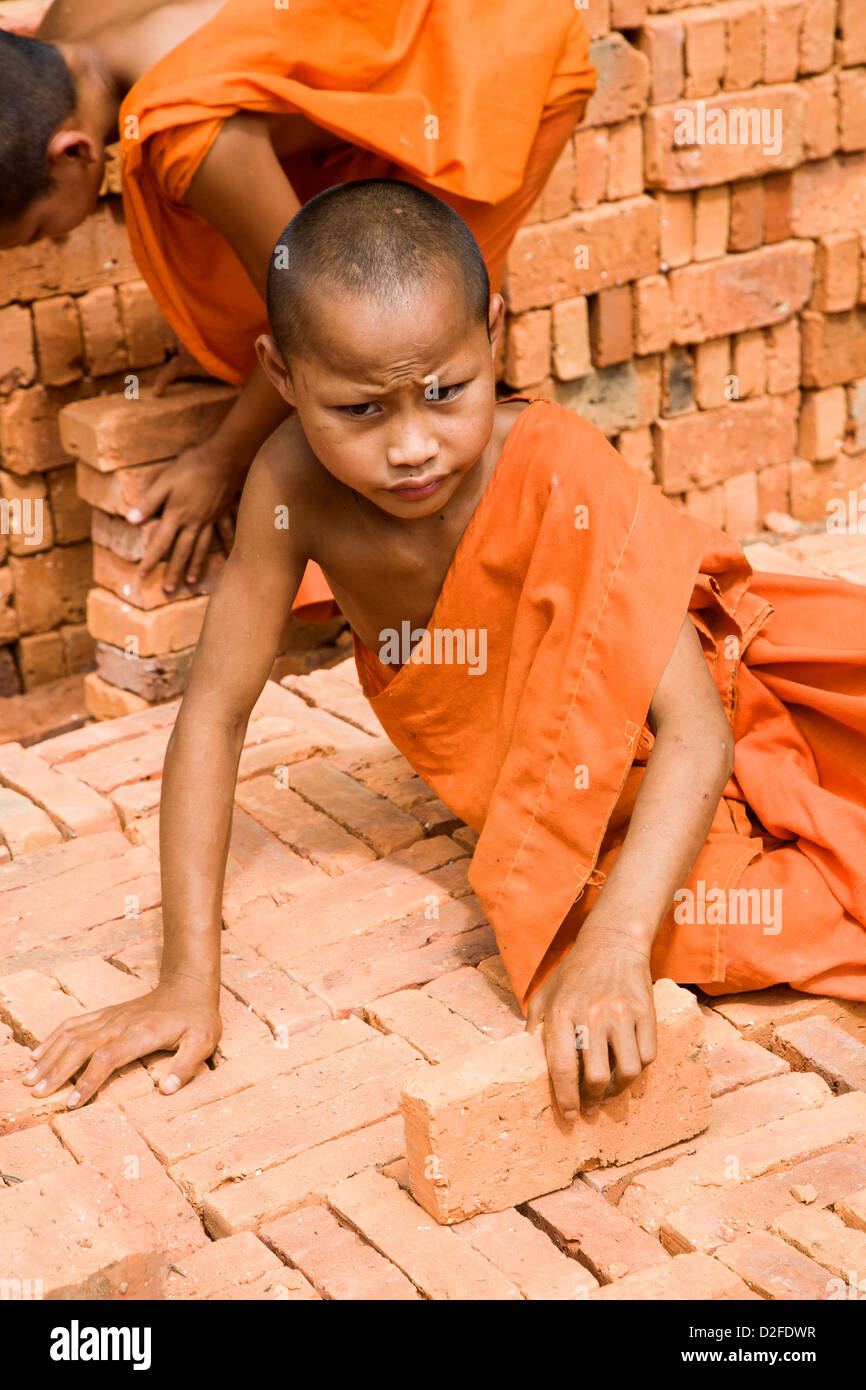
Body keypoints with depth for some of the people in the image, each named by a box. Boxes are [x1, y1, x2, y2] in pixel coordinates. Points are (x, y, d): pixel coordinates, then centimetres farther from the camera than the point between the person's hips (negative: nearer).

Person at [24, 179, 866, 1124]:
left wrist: (615, 942, -52)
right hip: (519, 792, 2)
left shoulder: (559, 473, -35)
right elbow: (213, 712, -20)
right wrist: (188, 979, -24)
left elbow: (694, 727, -38)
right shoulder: (295, 483, -25)